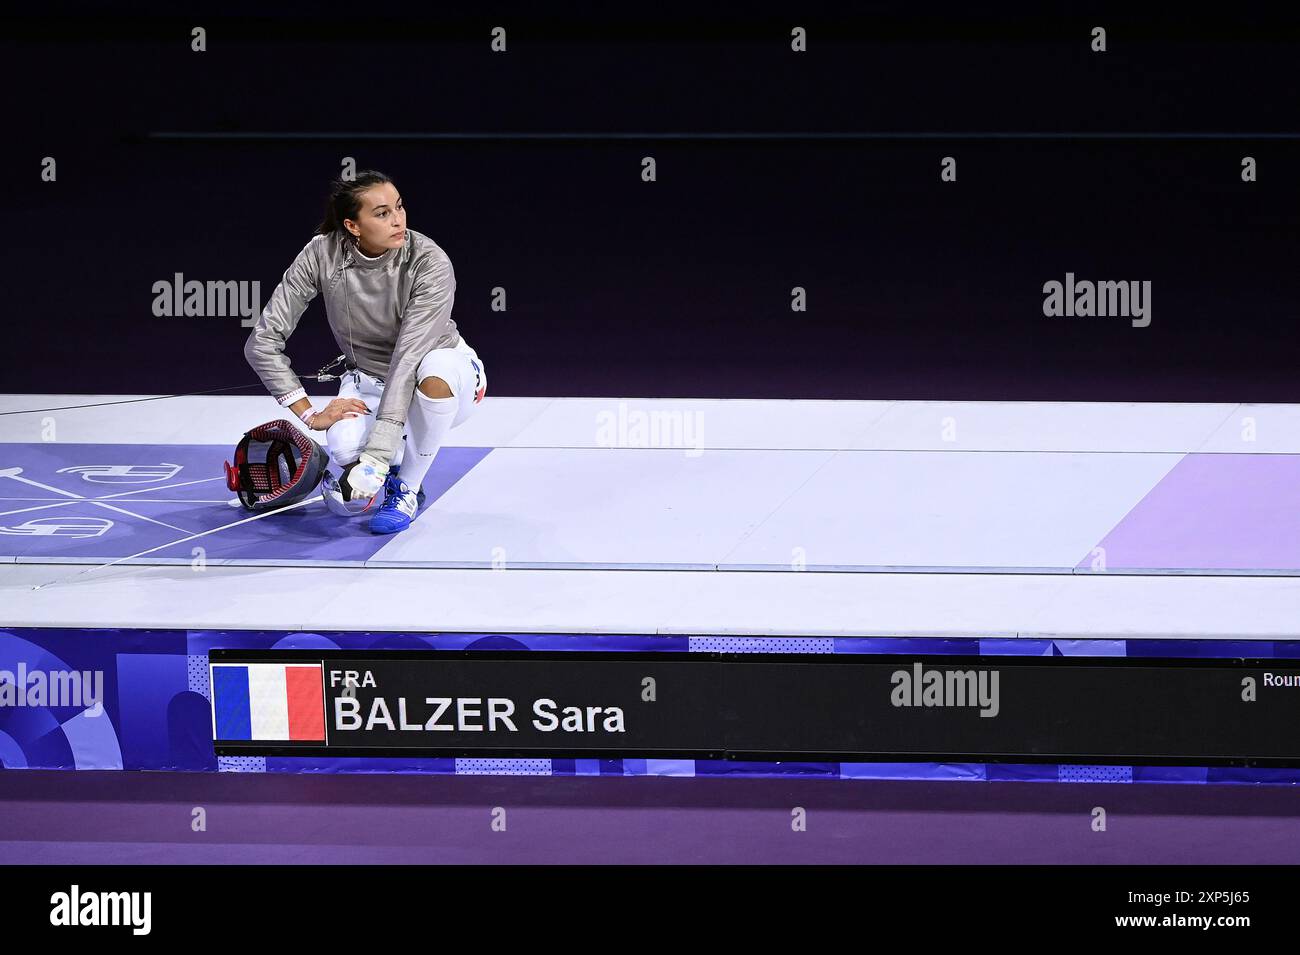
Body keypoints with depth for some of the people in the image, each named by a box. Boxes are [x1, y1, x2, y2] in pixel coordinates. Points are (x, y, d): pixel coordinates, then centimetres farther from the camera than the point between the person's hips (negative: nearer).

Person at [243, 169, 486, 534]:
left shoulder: (430, 263, -27)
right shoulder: (322, 255, -19)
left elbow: (408, 360, -35)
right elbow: (262, 342, -14)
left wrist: (376, 456, -42)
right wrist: (310, 415, -20)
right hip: (367, 383, 1)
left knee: (437, 367, -41)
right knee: (346, 502, -28)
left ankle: (407, 490, -15)